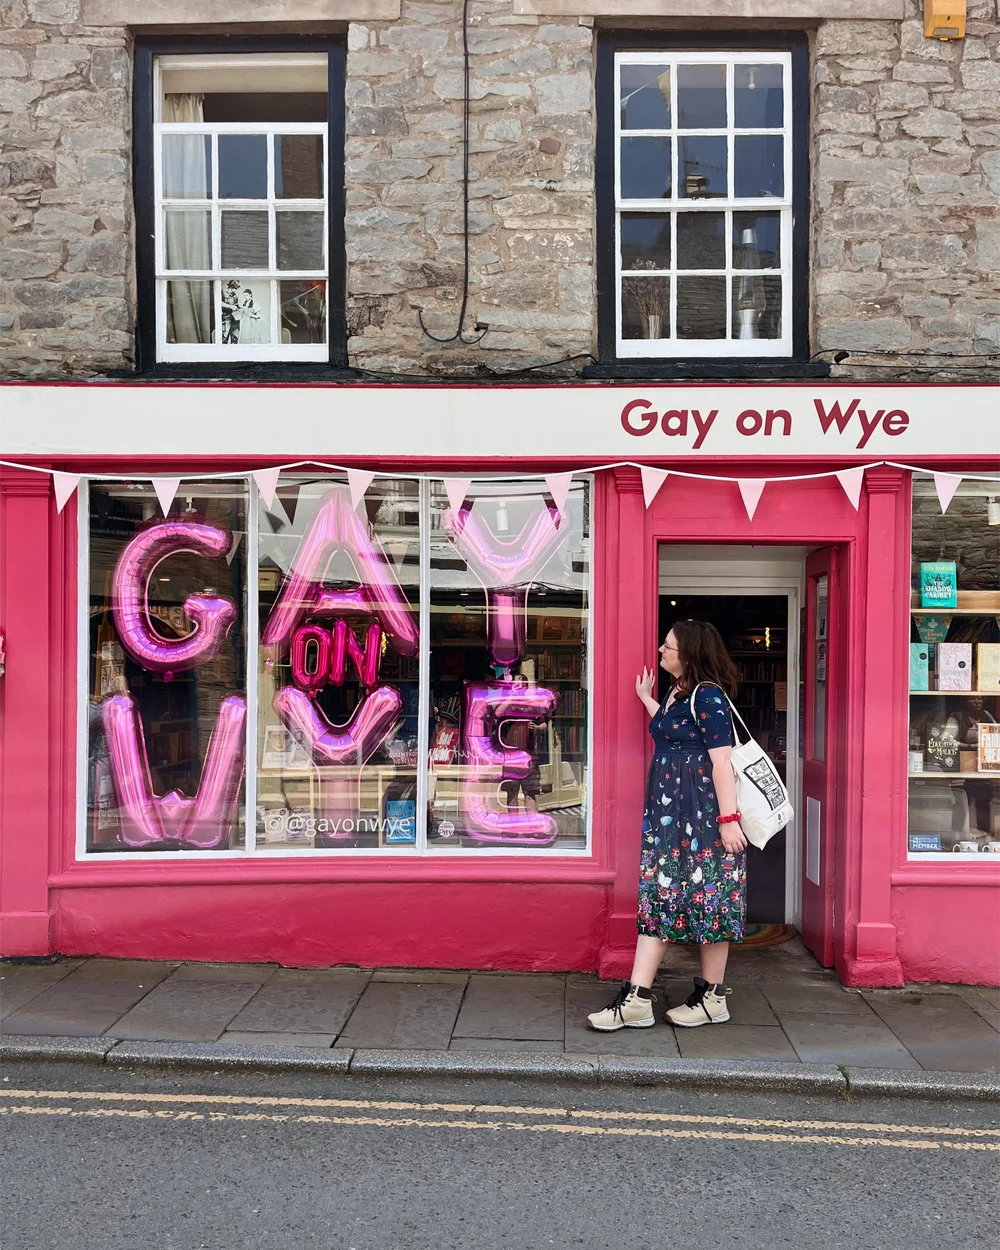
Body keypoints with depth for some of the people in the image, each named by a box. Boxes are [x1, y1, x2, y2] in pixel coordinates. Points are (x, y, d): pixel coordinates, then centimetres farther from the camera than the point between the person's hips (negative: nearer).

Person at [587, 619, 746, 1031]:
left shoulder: (708, 696, -14)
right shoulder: (677, 692, 14)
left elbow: (721, 760, -19)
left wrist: (729, 819, -23)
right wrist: (646, 699, 33)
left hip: (703, 812, -10)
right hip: (668, 811, 10)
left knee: (706, 898, 1)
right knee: (658, 894, 7)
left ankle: (713, 998, 16)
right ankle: (637, 1000, 11)